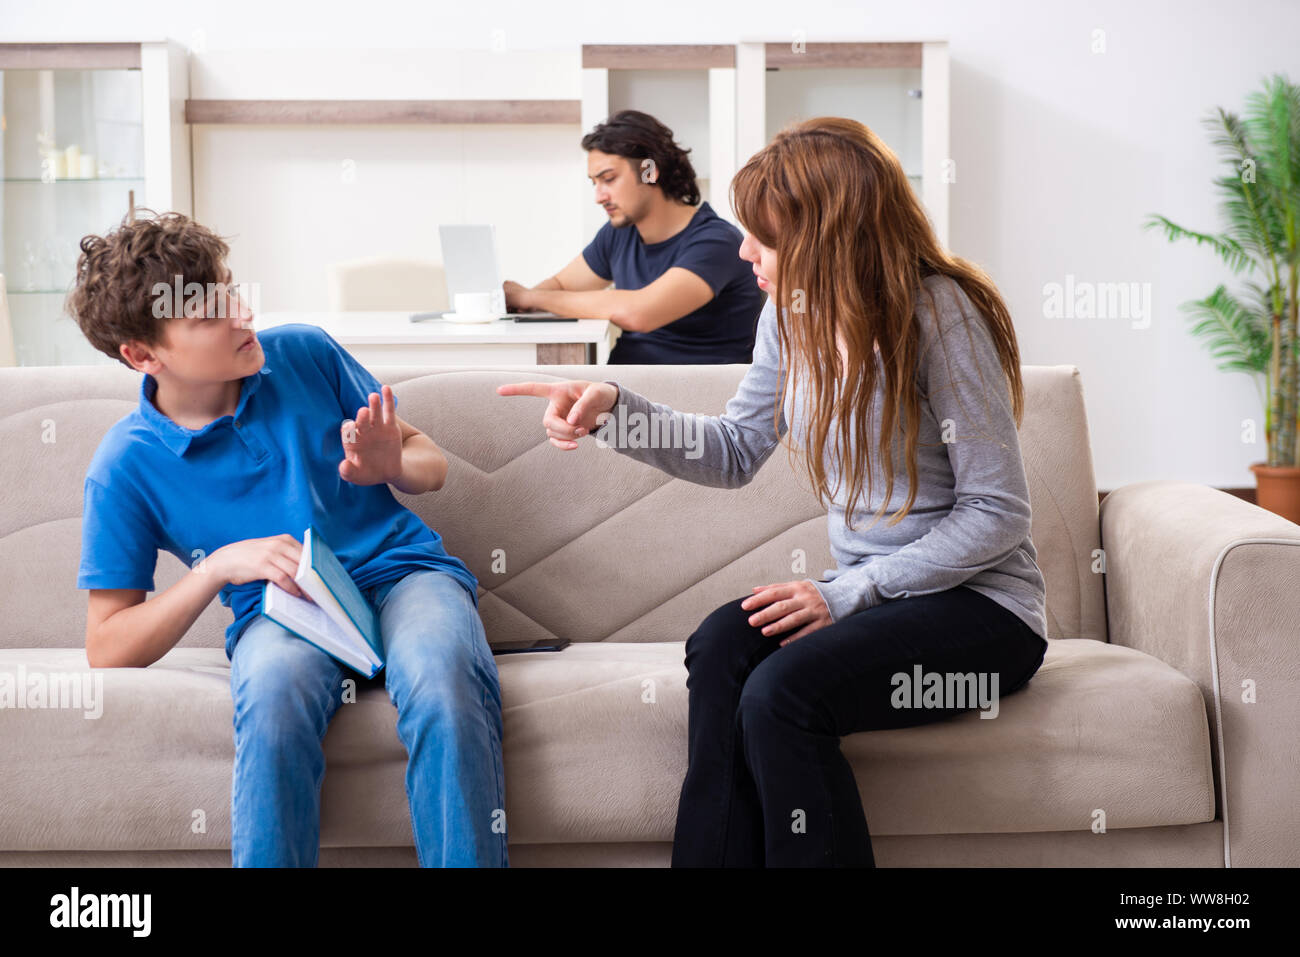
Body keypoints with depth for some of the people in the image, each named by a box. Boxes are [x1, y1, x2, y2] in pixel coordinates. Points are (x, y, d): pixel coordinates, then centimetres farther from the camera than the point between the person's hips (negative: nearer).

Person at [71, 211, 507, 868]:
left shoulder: (305, 354, 3)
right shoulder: (127, 466, -3)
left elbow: (431, 465, 14)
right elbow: (107, 650, -1)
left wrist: (390, 466, -11)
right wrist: (218, 566, -14)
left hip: (401, 570, 2)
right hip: (280, 609, -1)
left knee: (444, 682, -35)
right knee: (275, 692, -39)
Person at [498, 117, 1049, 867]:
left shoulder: (939, 313, -16)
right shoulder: (795, 314, 5)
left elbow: (999, 512, -15)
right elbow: (736, 453, 15)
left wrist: (847, 593, -19)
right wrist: (614, 411, 0)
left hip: (984, 605, -6)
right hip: (872, 594, 6)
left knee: (782, 689, -29)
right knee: (721, 647, -23)